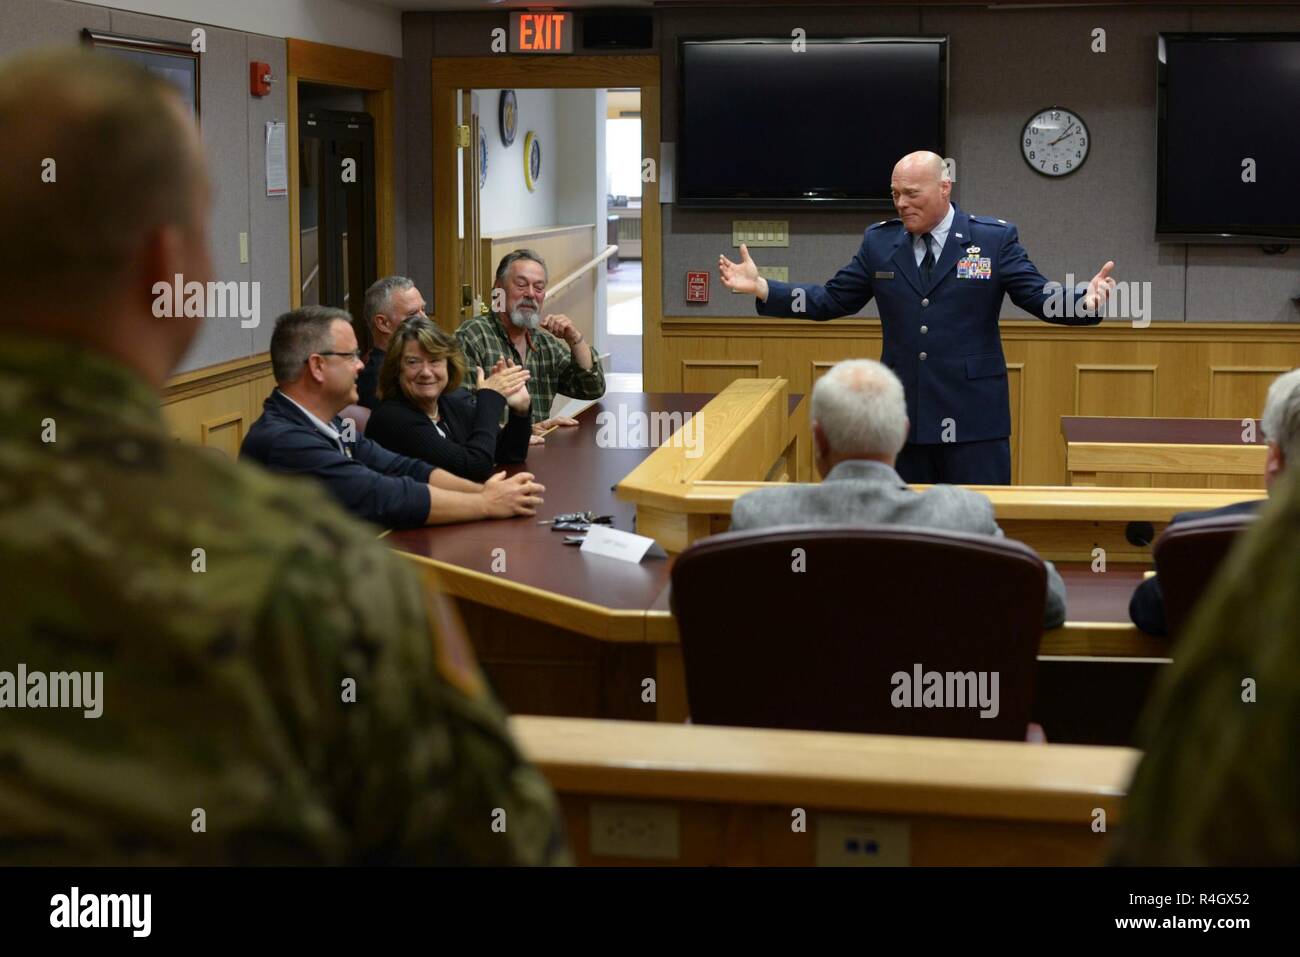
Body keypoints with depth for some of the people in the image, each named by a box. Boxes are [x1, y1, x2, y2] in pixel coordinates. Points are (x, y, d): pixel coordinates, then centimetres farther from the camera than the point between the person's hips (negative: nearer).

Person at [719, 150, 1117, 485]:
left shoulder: (995, 238, -1)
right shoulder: (879, 242, 7)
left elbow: (1038, 297, -4)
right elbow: (831, 300, 11)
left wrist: (1087, 302, -25)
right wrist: (760, 287, 1)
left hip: (973, 415, -3)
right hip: (903, 416, 3)